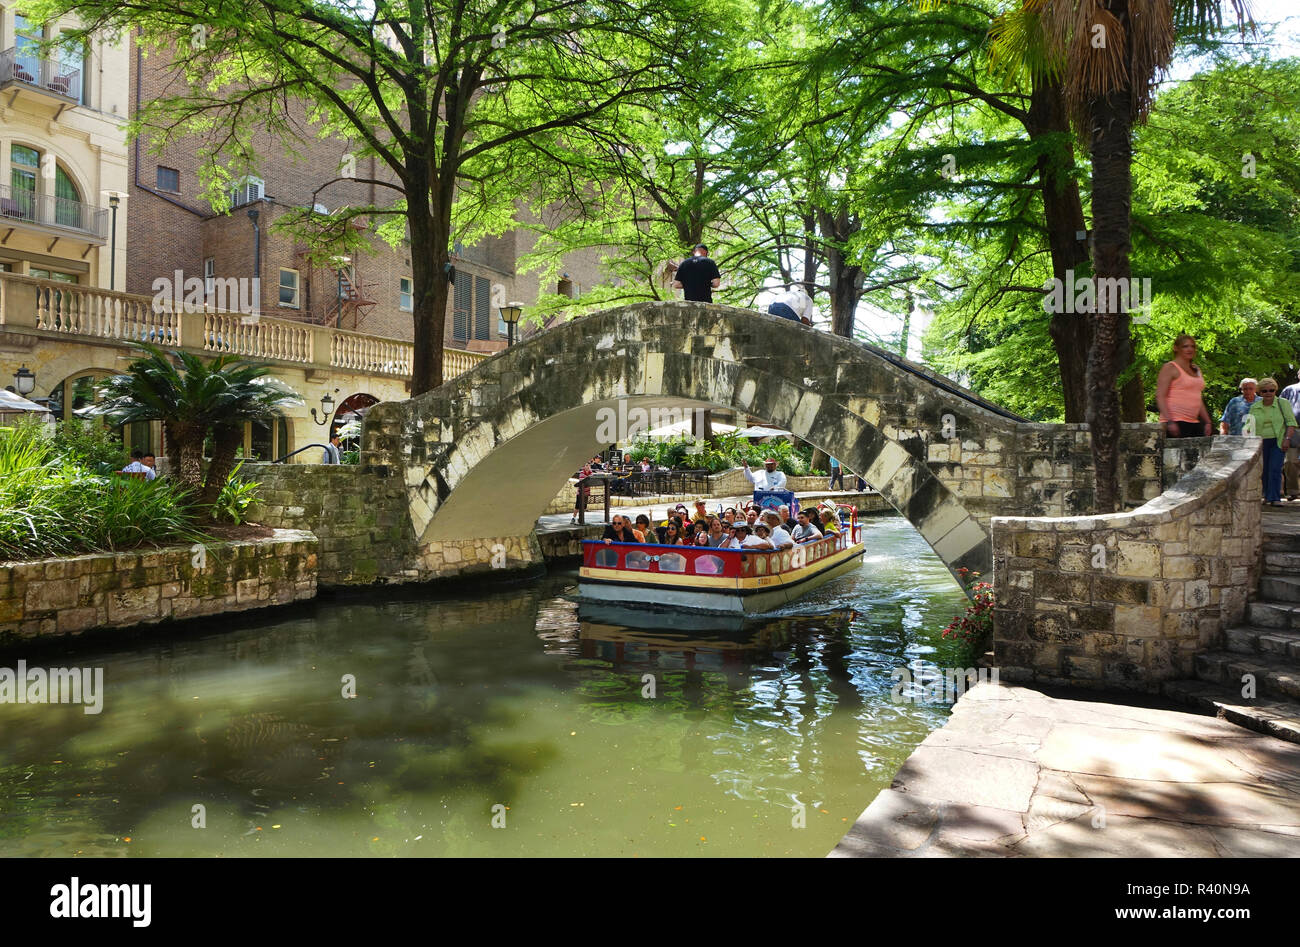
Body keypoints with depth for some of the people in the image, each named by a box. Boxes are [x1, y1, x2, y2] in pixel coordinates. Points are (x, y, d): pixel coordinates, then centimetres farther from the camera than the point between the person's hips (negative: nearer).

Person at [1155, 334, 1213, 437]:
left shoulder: (1196, 370, 21)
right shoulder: (1169, 368, -3)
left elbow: (1198, 399, 26)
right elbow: (1160, 397, -12)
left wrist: (1208, 421, 19)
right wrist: (1169, 421, -21)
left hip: (1194, 422, 8)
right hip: (1175, 422, -8)